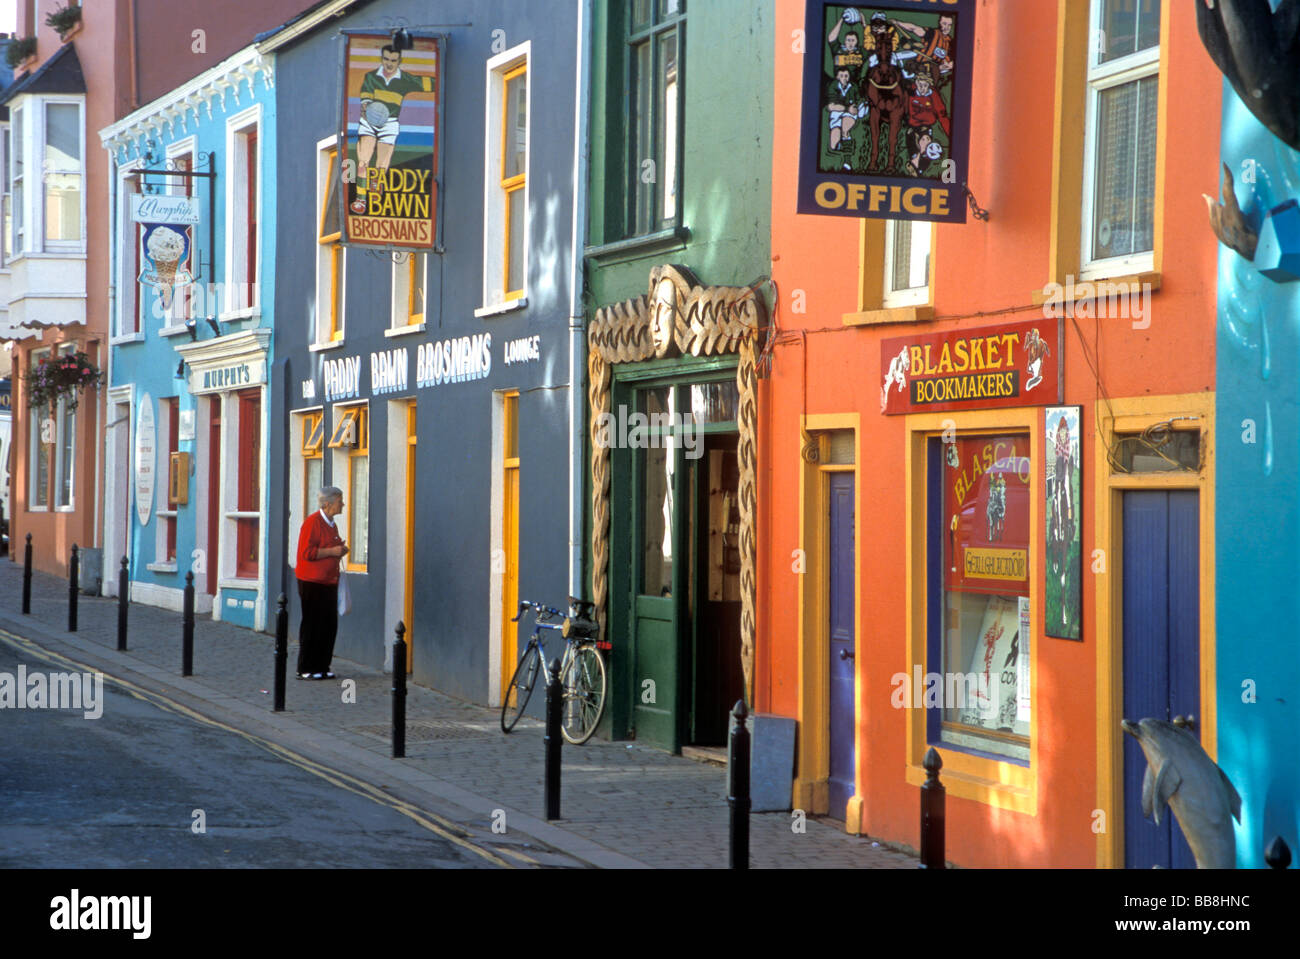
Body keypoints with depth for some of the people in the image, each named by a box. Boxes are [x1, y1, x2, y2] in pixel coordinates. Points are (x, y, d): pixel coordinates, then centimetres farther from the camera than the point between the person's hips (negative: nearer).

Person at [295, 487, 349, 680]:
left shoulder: (331, 525, 17)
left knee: (329, 626, 7)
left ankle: (321, 667, 14)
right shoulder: (312, 522, -12)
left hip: (329, 582, 9)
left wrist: (340, 551, 13)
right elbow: (306, 552, -19)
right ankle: (305, 669, 2)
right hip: (312, 582, -9)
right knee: (312, 626, -4)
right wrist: (332, 551, -18)